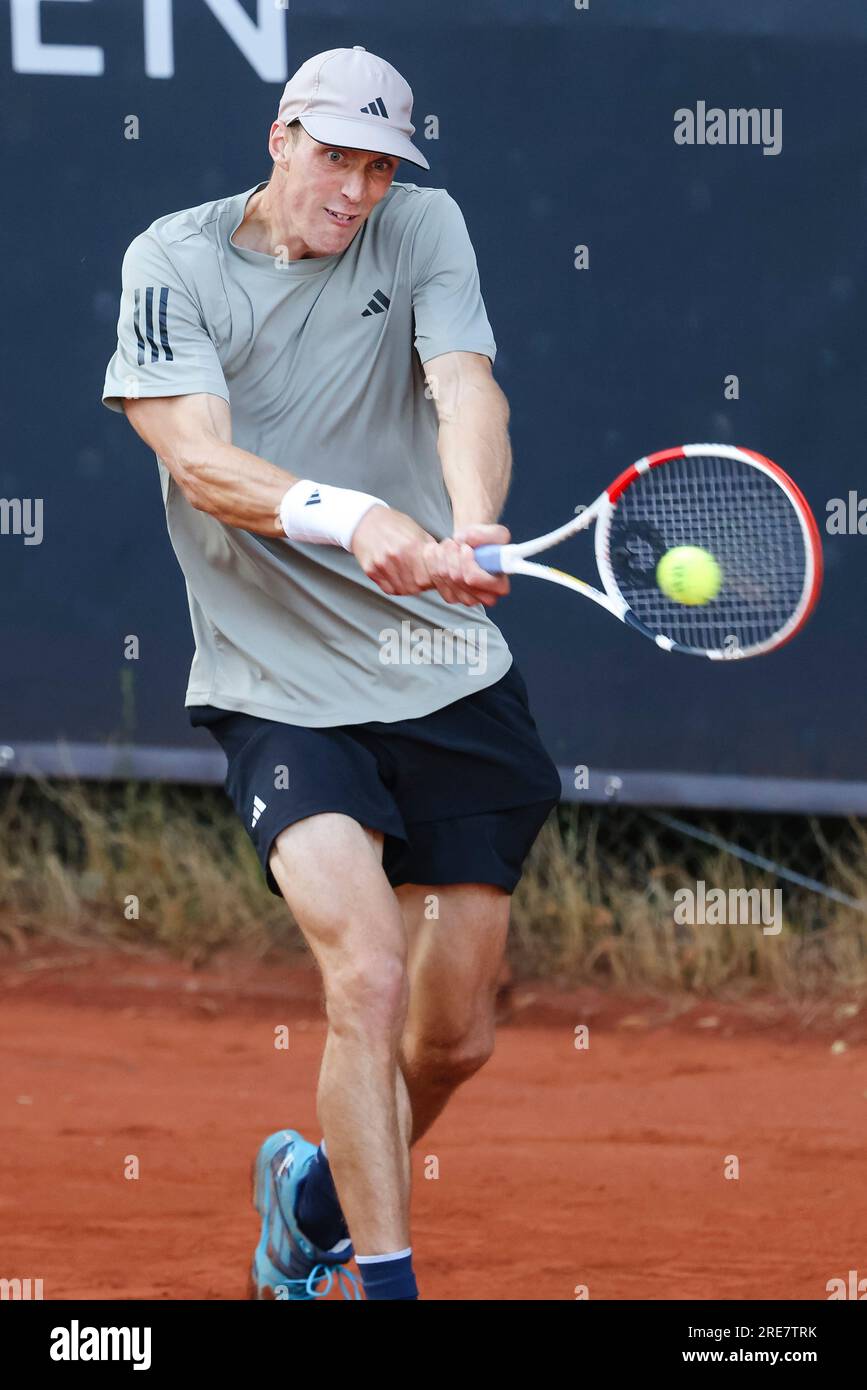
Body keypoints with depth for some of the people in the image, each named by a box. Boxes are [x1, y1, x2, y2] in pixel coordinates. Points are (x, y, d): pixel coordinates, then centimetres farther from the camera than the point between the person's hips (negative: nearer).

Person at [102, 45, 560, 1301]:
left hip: (452, 683, 3)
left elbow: (466, 391, -15)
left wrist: (472, 530, -36)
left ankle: (316, 1187, 37)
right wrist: (350, 519, -36)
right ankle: (385, 1278, -16)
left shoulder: (422, 229, 1)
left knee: (456, 1034, 8)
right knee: (368, 978, -23)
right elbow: (199, 459, -18)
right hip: (282, 692, -3)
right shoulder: (174, 264, -6)